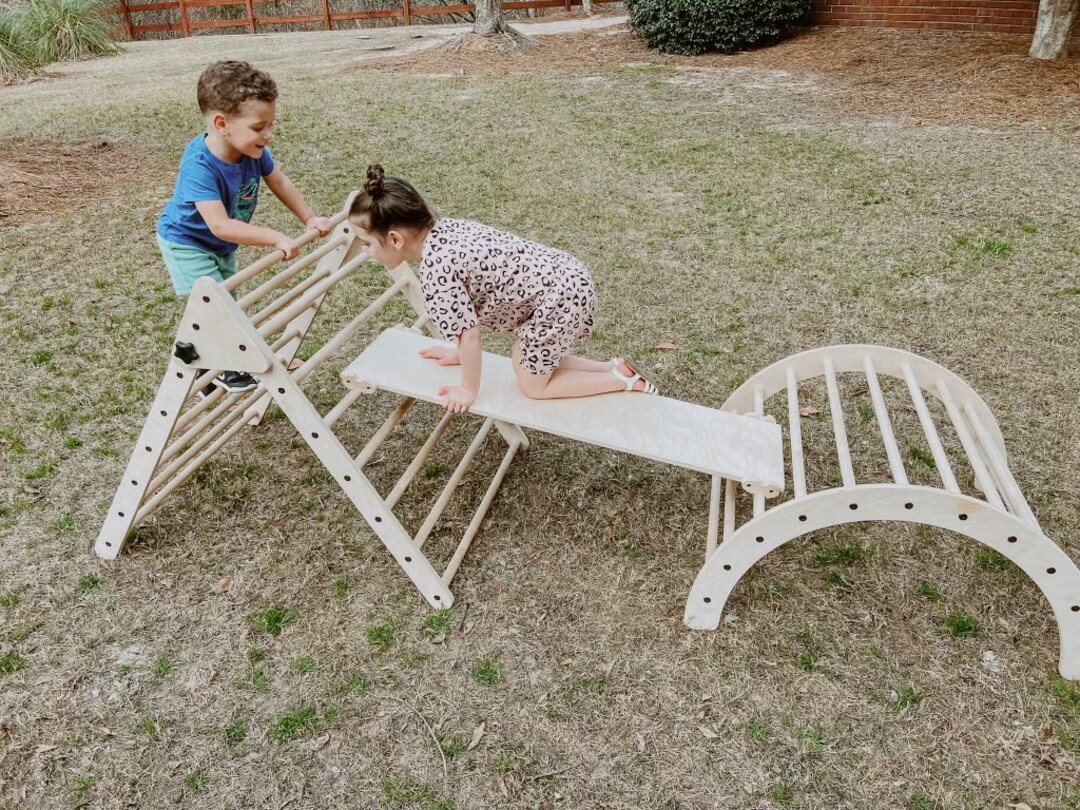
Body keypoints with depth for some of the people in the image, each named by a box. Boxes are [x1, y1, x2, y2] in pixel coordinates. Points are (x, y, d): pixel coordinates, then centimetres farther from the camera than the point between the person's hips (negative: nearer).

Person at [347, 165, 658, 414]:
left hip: (558, 299, -9)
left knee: (533, 384, 9)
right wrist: (461, 353, 24)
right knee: (539, 361, 25)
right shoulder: (444, 228, 4)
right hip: (565, 275, 9)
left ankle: (624, 380, 12)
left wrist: (469, 391, -1)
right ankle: (615, 367, 28)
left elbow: (470, 334, -17)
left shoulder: (435, 270, -23)